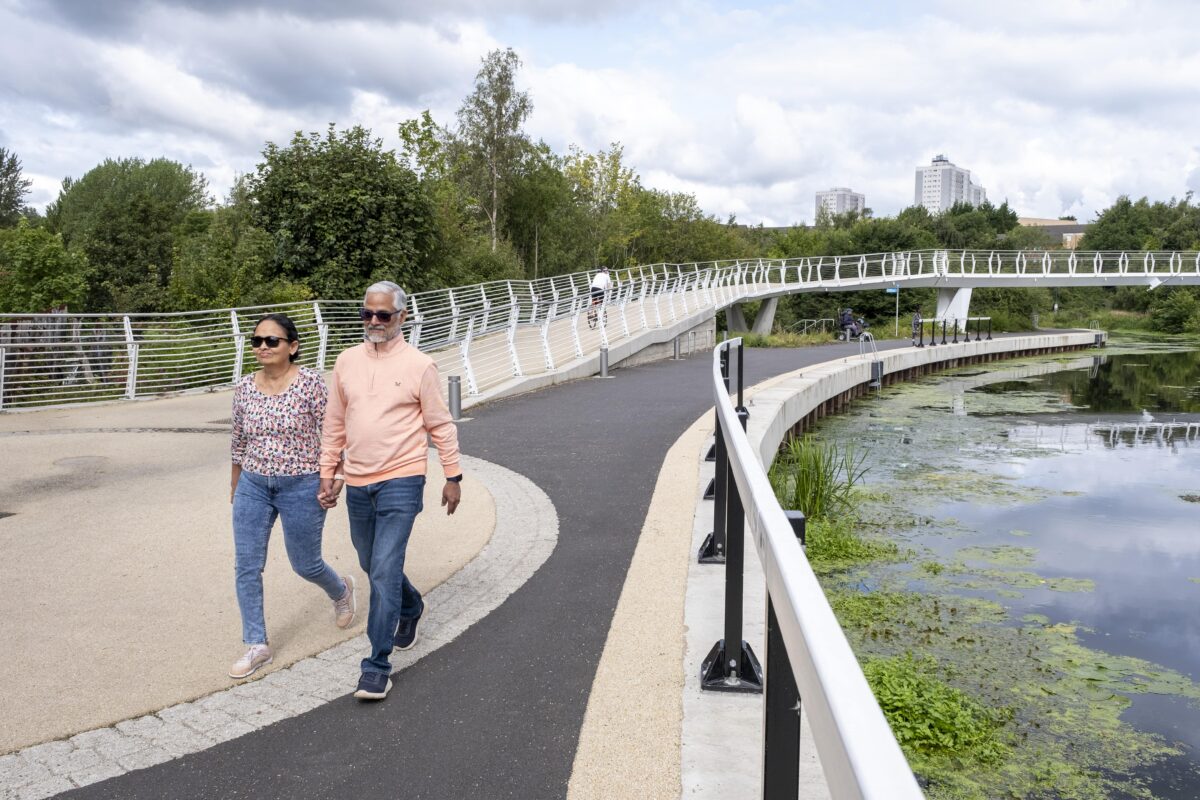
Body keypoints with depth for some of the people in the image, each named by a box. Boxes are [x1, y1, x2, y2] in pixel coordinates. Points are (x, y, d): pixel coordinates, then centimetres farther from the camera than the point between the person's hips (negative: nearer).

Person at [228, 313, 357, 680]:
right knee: (246, 567, 2)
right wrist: (235, 485, 19)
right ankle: (257, 645, 15)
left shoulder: (310, 382, -13)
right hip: (253, 486, 4)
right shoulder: (244, 388, 0)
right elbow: (239, 440, 12)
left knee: (305, 565, 10)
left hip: (301, 487, -4)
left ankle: (341, 590, 44)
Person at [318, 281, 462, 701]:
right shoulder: (347, 361, 6)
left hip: (400, 482, -5)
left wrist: (452, 477, 1)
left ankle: (377, 666, -2)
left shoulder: (419, 365, -6)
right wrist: (327, 472, 12)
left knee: (384, 572, -11)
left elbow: (440, 426, -1)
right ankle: (411, 607, 49)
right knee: (373, 566, 20)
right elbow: (335, 423, 13)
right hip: (357, 485, 6)